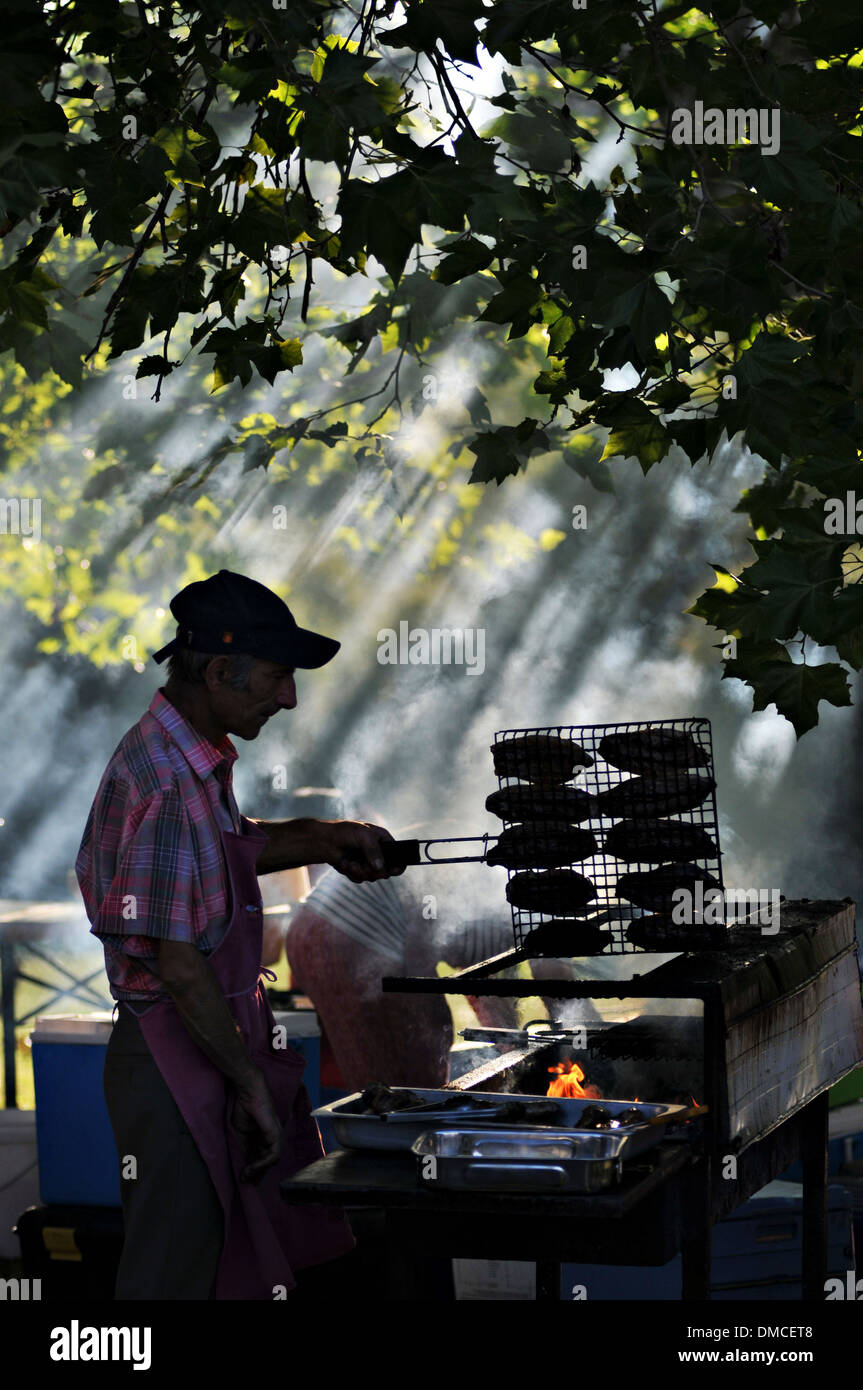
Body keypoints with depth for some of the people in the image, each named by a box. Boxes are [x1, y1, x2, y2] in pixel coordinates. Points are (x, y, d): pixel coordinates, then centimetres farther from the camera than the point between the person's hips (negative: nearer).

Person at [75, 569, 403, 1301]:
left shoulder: (199, 757, 8)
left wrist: (321, 840, 14)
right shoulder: (167, 787, -23)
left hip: (219, 1044, 10)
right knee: (177, 1270, -2)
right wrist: (252, 1083, -17)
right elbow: (180, 968, -24)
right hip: (177, 1060, -10)